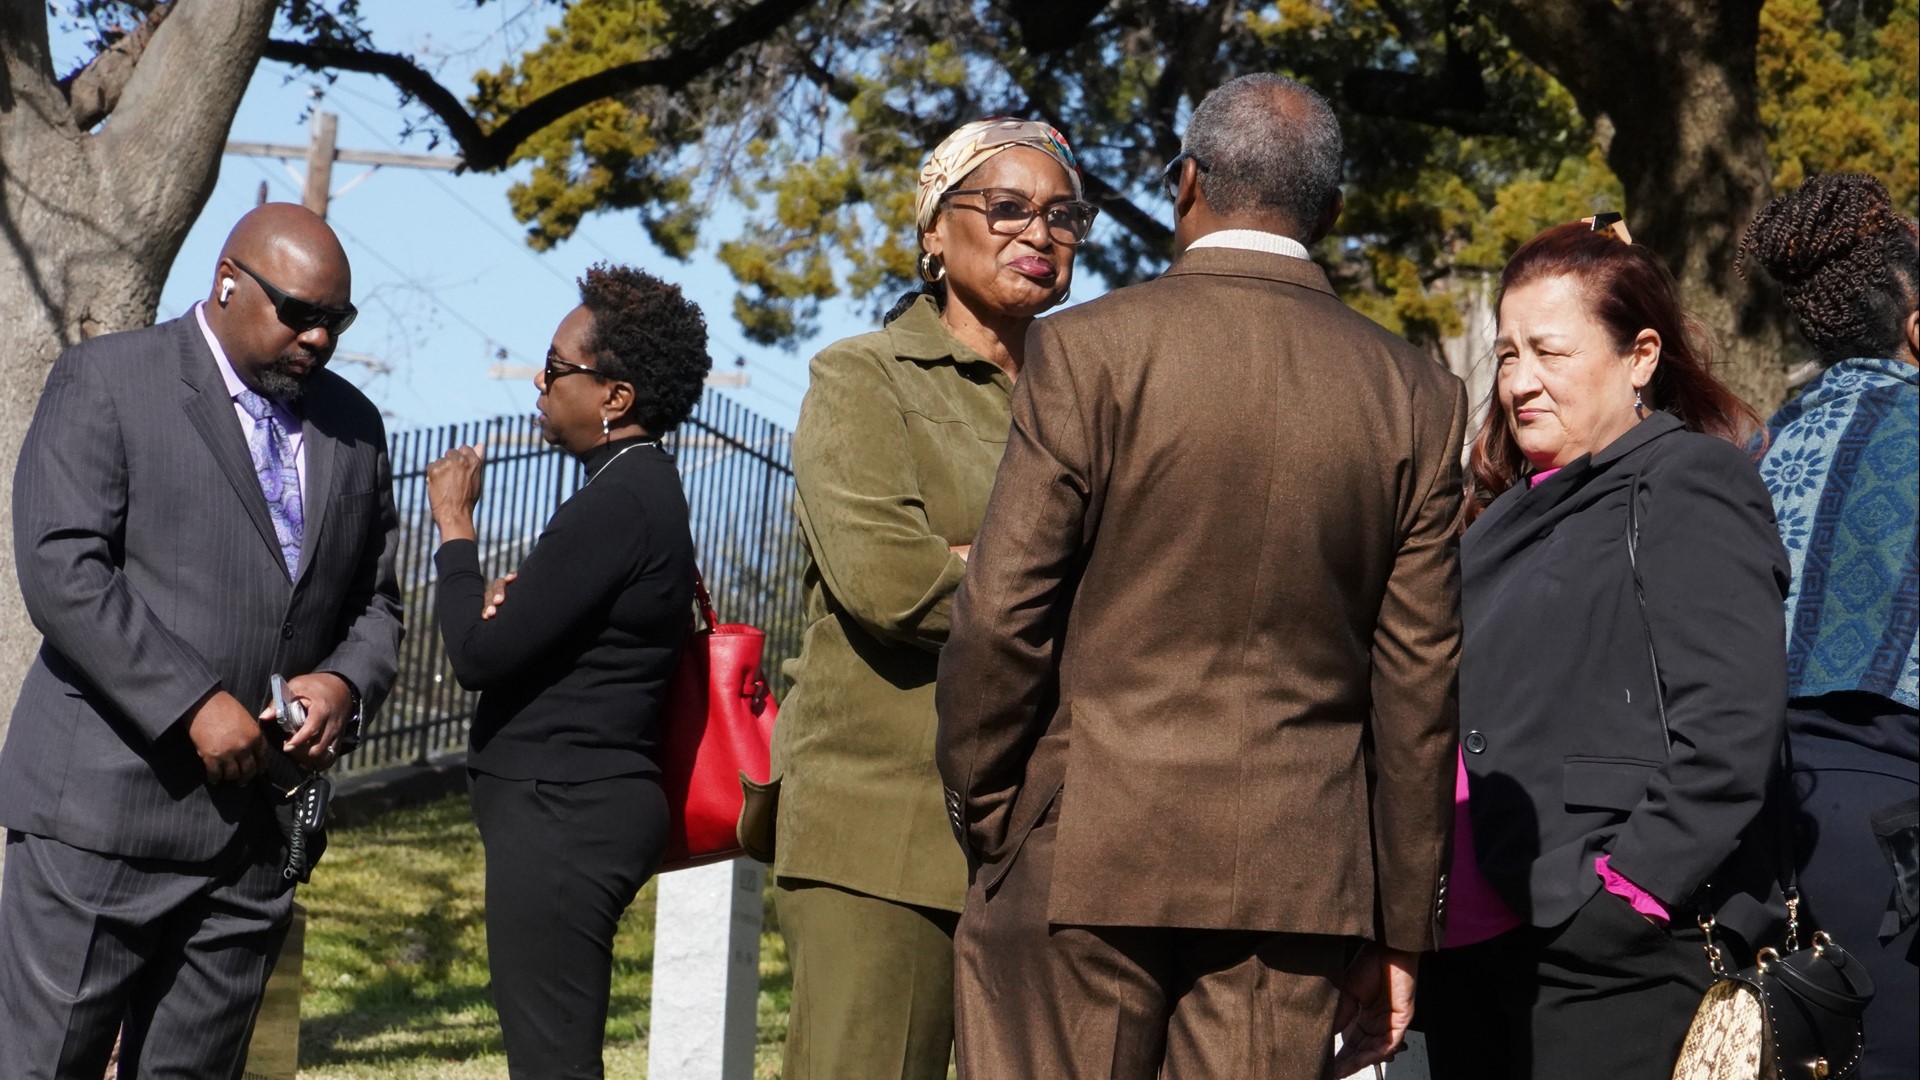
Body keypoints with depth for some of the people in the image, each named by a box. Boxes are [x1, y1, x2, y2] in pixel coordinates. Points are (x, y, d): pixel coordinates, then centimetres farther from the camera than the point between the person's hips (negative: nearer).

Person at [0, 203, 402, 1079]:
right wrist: (194, 704, -18)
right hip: (106, 810, -5)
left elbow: (374, 602, 19)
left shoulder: (353, 426, 15)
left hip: (258, 833, 5)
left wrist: (347, 685, -4)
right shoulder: (104, 381, -2)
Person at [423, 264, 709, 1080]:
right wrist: (507, 600, -2)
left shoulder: (617, 505, -18)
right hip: (585, 805, 11)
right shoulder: (645, 490, 15)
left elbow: (478, 655, -18)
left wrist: (455, 526, -4)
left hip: (562, 814, -11)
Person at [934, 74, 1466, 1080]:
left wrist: (979, 812, 8)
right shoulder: (1417, 397, 5)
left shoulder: (1089, 349, -4)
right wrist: (1400, 927, 11)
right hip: (1298, 872, 3)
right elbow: (1418, 676, 6)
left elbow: (1002, 613, -6)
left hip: (1085, 849, -3)